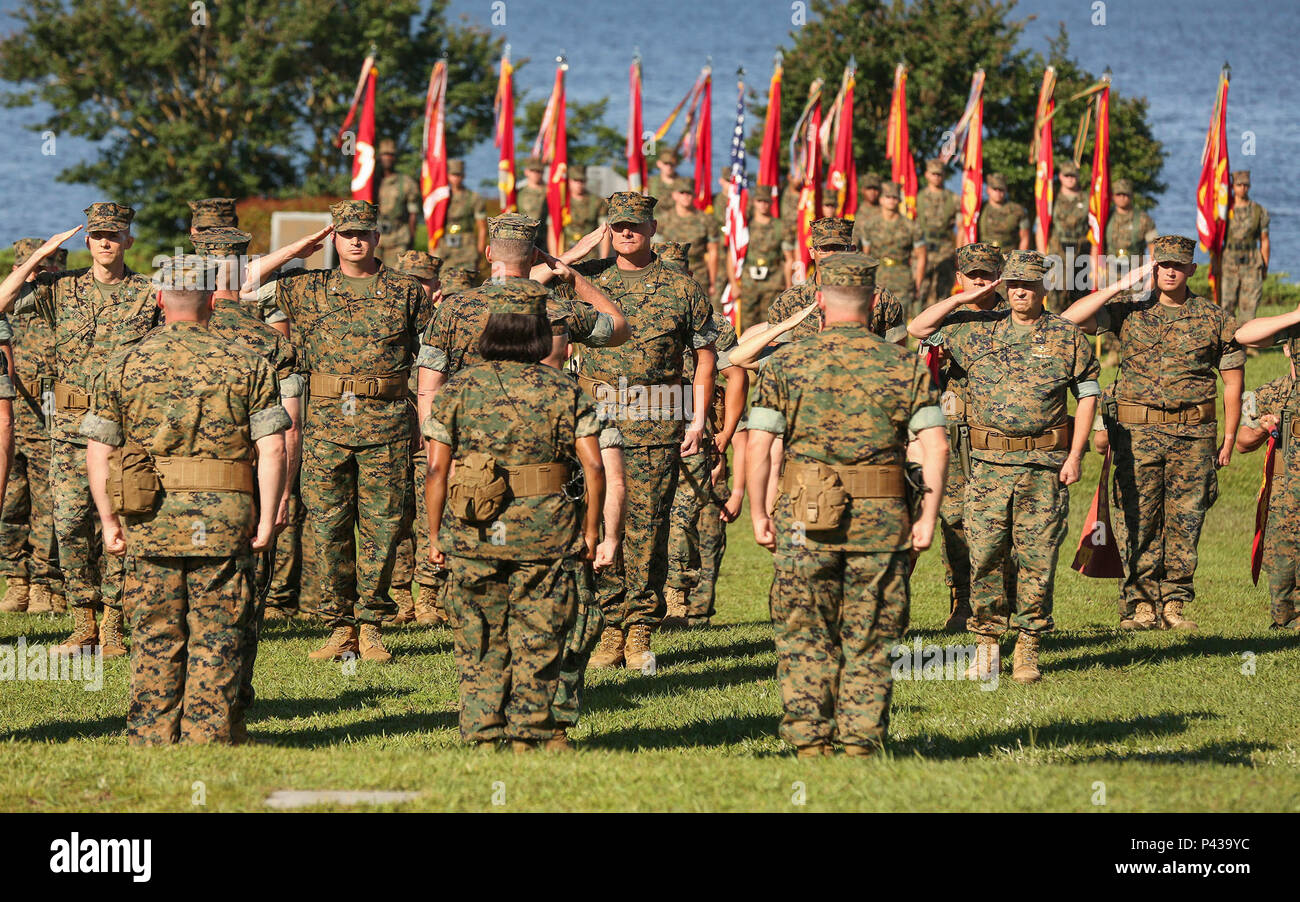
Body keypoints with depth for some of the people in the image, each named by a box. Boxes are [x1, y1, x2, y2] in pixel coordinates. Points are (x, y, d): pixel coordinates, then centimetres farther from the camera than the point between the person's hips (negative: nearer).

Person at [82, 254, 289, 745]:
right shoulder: (246, 363, 2)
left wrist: (109, 520, 9)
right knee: (217, 640, 5)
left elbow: (97, 452, 3)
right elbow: (272, 449, -4)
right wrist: (267, 519, 1)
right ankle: (208, 739, 4)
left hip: (150, 520, 1)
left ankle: (151, 741, 9)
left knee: (155, 638, 9)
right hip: (226, 518, -1)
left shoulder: (124, 365, 4)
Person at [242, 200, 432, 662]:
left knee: (381, 528, 0)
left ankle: (371, 624, 8)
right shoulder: (308, 289, 10)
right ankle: (340, 626, 8)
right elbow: (241, 285, 9)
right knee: (329, 527, 1)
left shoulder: (407, 292, 7)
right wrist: (295, 251, 8)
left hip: (386, 423, -1)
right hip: (326, 424, 1)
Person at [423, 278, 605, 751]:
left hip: (472, 534, 0)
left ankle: (482, 734, 11)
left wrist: (435, 535, 6)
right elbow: (593, 467, -5)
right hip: (547, 532, 0)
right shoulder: (565, 391, -1)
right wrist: (591, 529, 6)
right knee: (537, 638, 9)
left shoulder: (458, 389, 0)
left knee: (480, 641, 11)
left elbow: (436, 469, -3)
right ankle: (532, 733, 11)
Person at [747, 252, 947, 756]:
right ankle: (861, 741, 9)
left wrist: (758, 513, 6)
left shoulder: (787, 364, 0)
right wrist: (928, 516, 2)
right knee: (869, 639, 10)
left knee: (804, 637, 8)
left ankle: (809, 739, 3)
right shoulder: (905, 365, 2)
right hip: (882, 518, 1)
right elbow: (935, 445, -3)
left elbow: (758, 445, -3)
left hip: (806, 515, -1)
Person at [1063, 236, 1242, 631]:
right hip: (1137, 434, 0)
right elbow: (1071, 319, -6)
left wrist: (1228, 440, 5)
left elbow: (1233, 381, 10)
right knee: (1138, 522, -1)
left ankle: (1174, 605, 10)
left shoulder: (1214, 318, 7)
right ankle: (1139, 605, 5)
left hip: (1192, 436, 0)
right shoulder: (1128, 312, 5)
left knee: (1184, 523, 2)